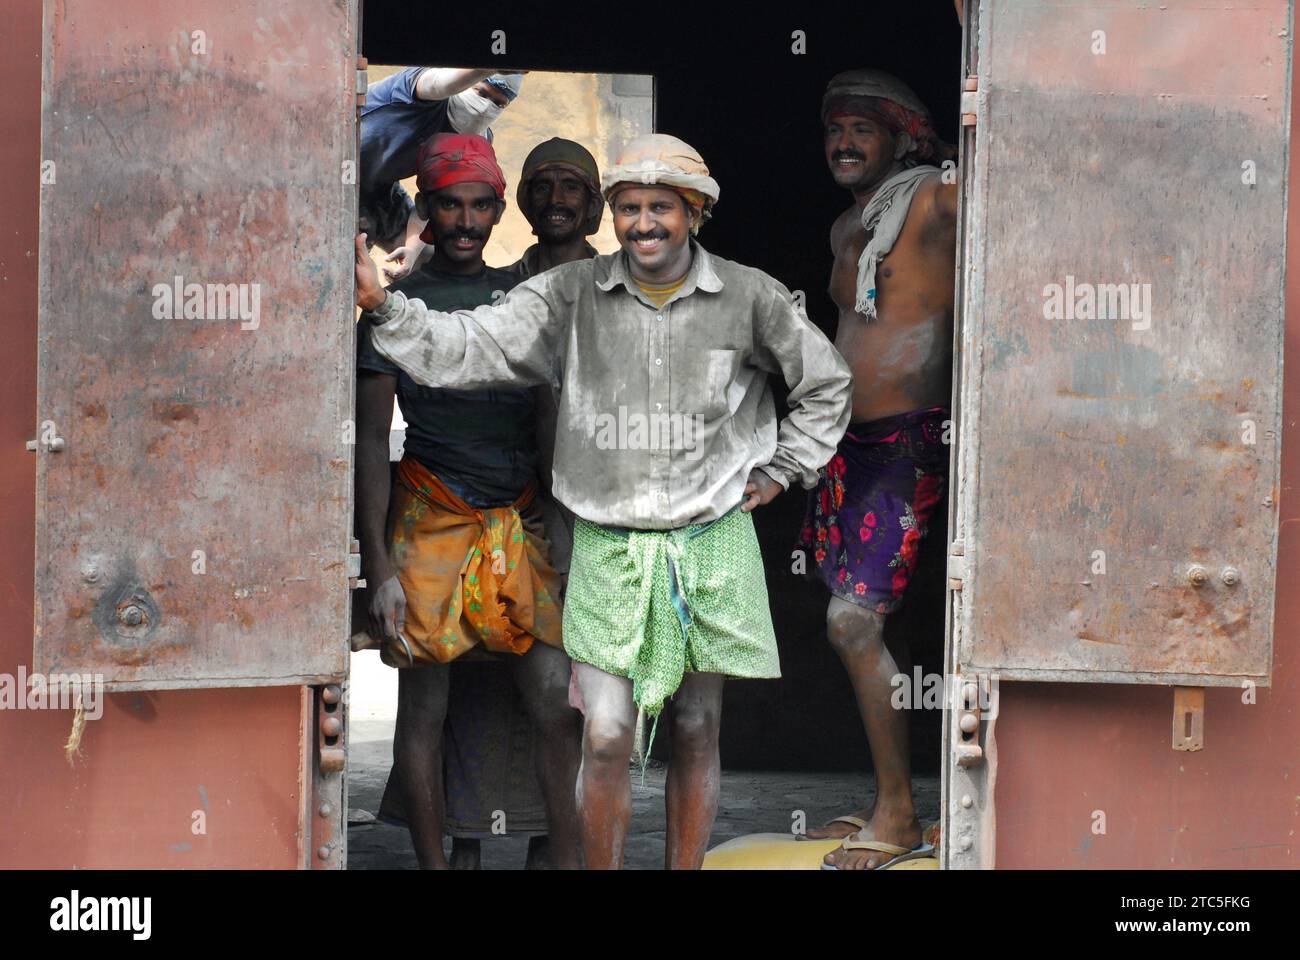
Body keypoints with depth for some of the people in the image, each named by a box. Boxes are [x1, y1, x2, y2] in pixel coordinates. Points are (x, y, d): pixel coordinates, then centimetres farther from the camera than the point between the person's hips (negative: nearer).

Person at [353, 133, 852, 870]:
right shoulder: (572, 296, -3)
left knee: (697, 734, 9)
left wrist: (781, 474, 7)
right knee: (606, 738, -7)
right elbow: (469, 347, -12)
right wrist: (382, 306, -25)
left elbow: (827, 382, 12)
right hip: (609, 551, -1)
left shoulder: (750, 297, -2)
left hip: (711, 545, 1)